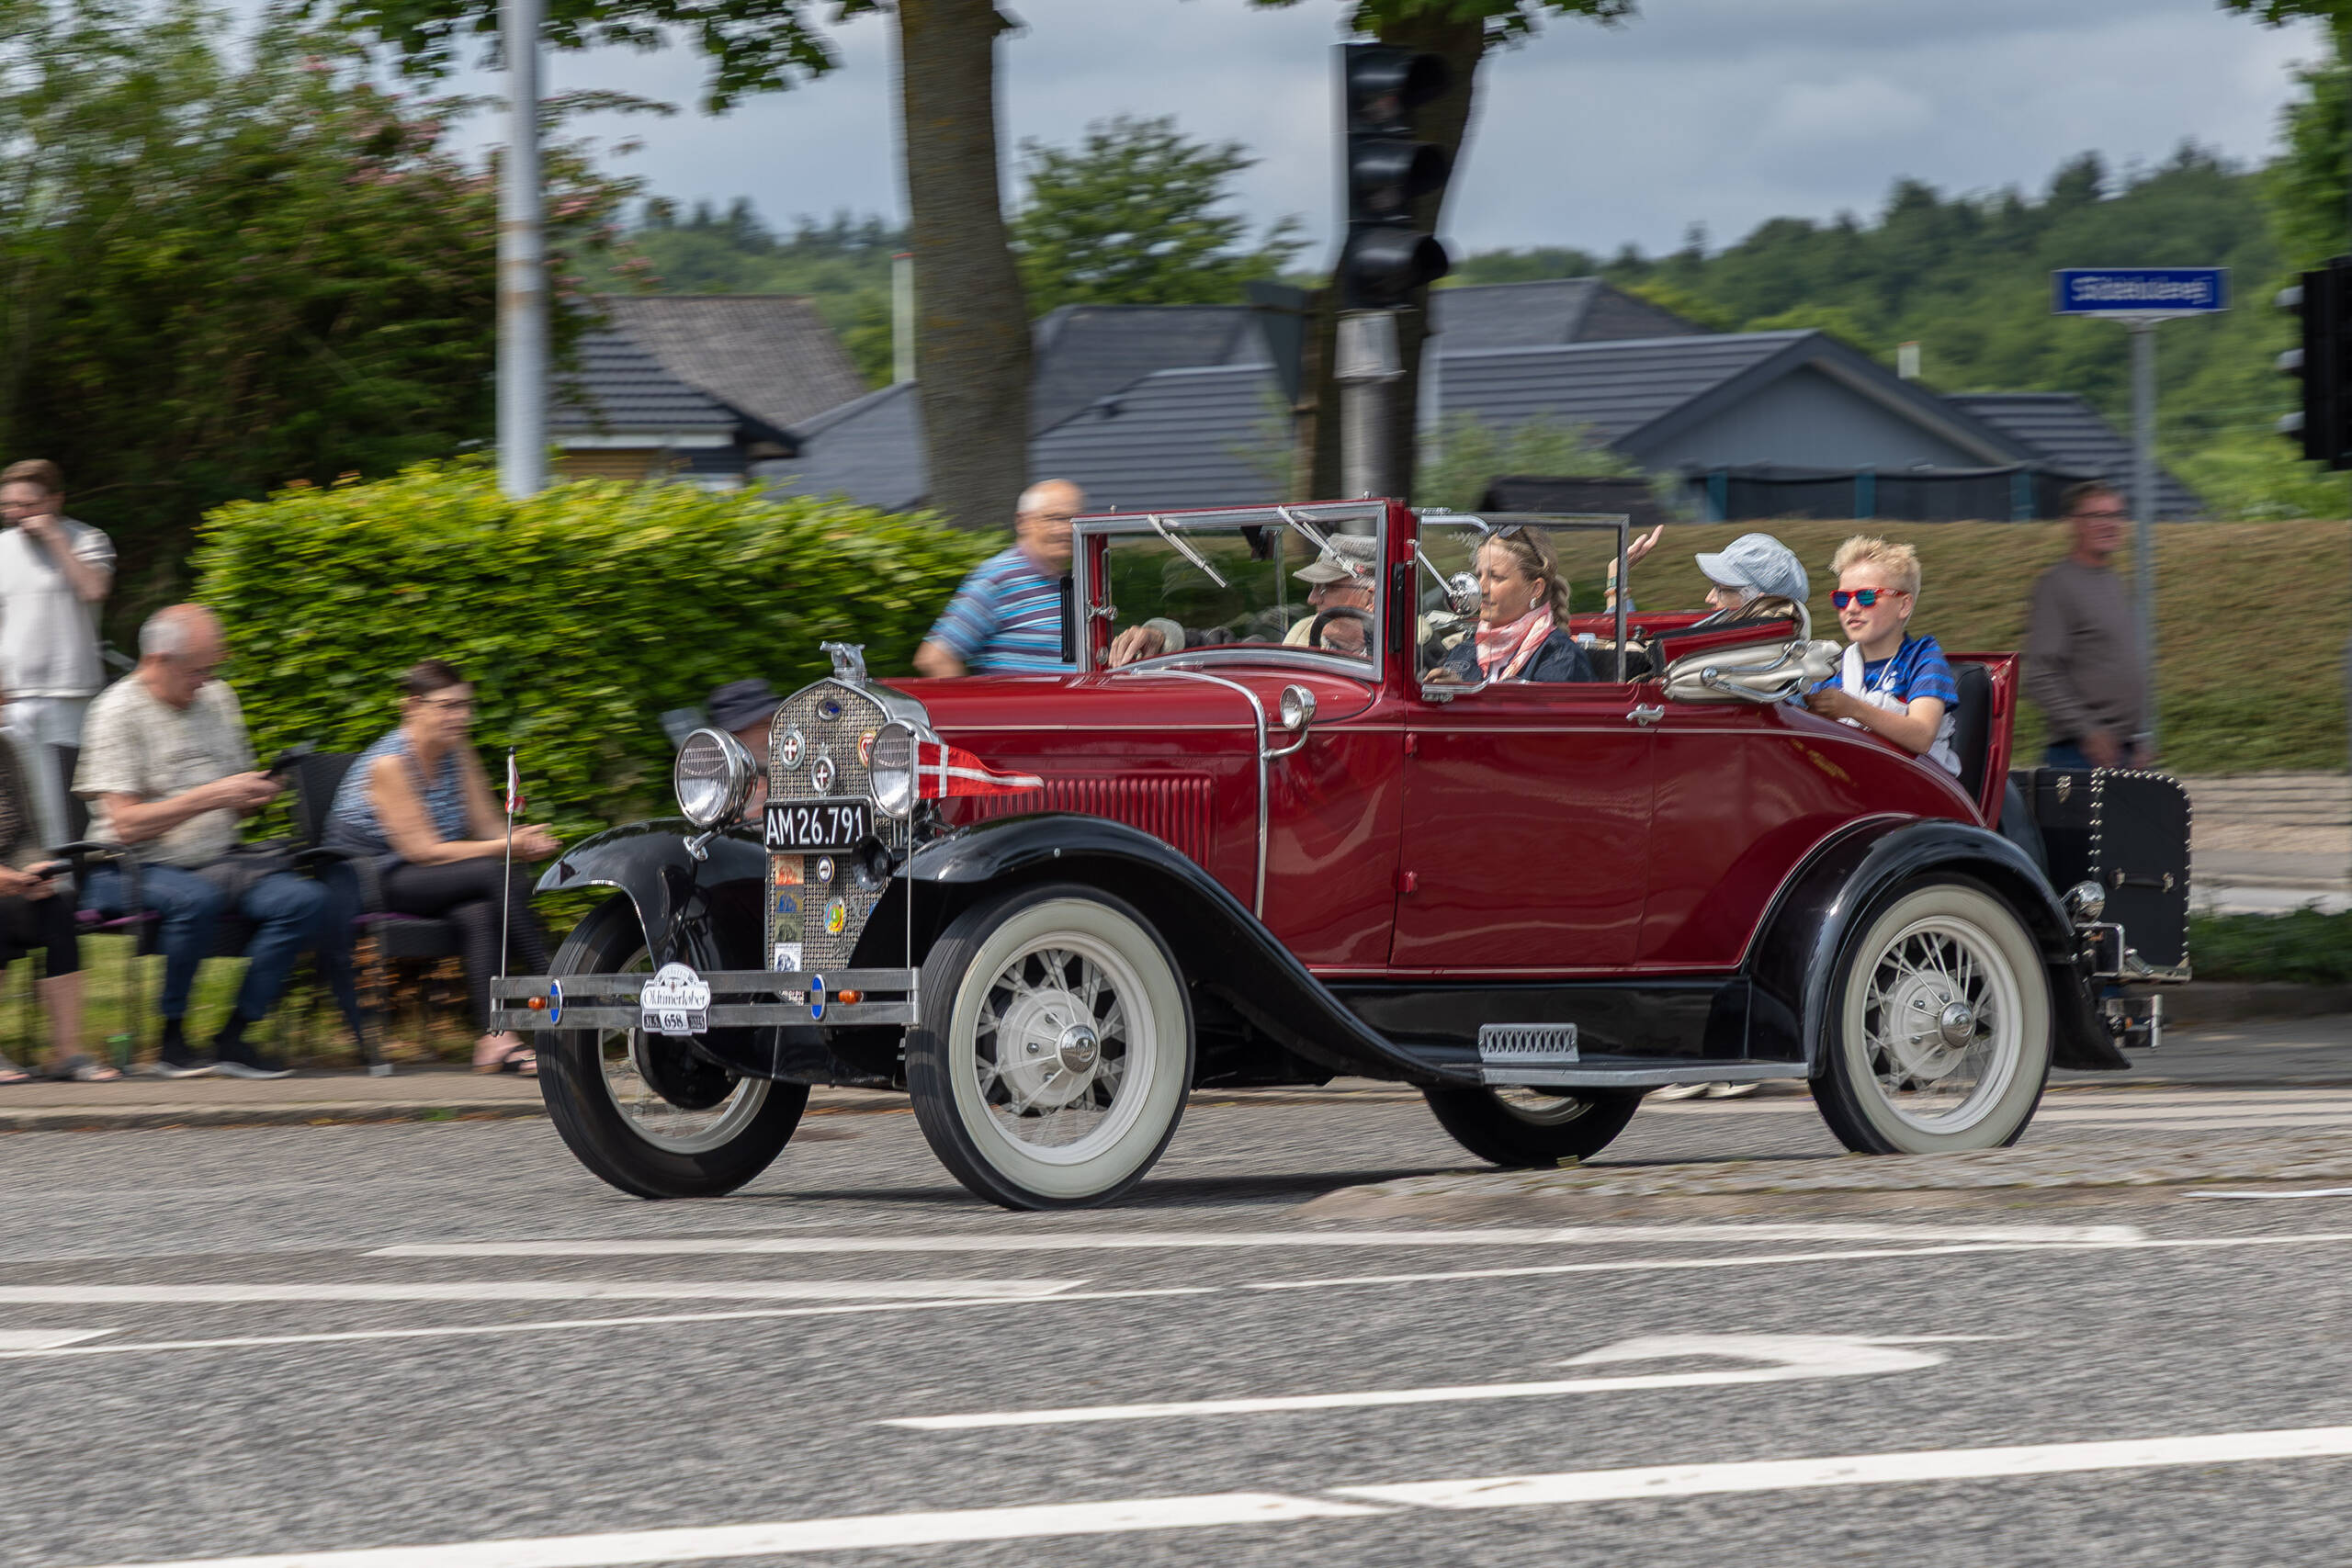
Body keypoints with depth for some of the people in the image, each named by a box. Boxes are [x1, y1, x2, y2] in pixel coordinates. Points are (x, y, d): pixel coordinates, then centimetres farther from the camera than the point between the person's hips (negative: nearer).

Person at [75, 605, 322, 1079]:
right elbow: (125, 824, -16)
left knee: (305, 899, -20)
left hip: (218, 861, 6)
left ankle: (233, 1039, -16)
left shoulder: (217, 699, 14)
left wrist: (255, 796, -1)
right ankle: (173, 1036, -19)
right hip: (137, 870, -6)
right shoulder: (118, 712, -7)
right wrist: (211, 796, -19)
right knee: (197, 899, -39)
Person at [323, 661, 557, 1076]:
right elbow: (423, 850, -19)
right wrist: (508, 847, -22)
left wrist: (527, 841, -15)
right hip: (369, 883, -7)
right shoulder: (389, 763, -16)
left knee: (479, 913, -29)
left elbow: (488, 825, 9)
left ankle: (494, 1039, -37)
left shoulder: (458, 753, 7)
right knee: (496, 874, -27)